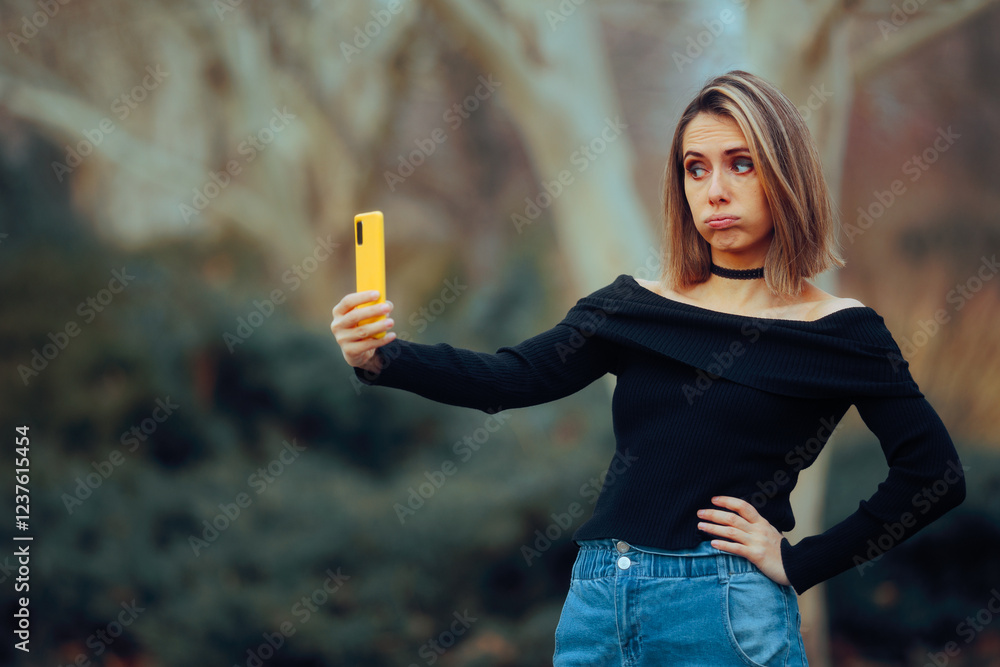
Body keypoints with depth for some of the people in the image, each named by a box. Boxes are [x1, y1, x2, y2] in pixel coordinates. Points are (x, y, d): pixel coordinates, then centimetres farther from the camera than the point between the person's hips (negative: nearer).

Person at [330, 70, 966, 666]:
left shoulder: (840, 333, -2)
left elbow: (936, 475, -8)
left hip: (722, 612, -4)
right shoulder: (638, 306, 9)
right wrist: (383, 357, -16)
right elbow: (512, 377, -1)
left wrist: (801, 562, -7)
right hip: (596, 605, 4)